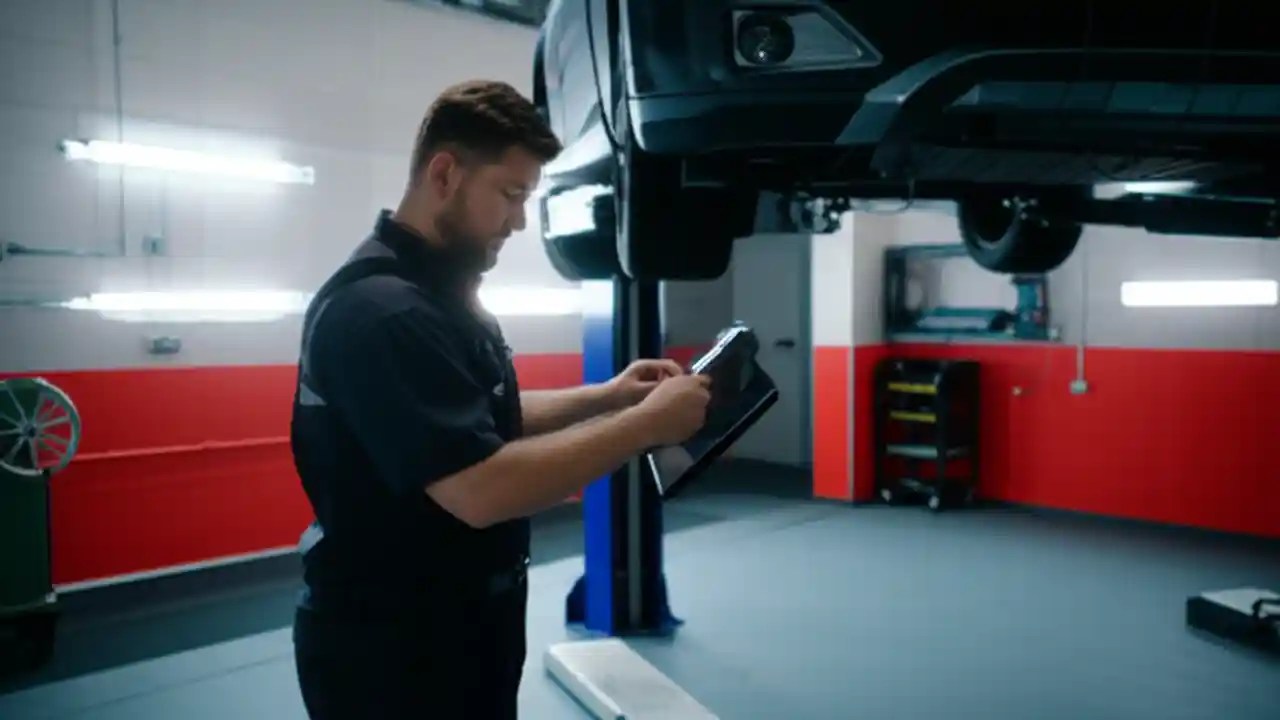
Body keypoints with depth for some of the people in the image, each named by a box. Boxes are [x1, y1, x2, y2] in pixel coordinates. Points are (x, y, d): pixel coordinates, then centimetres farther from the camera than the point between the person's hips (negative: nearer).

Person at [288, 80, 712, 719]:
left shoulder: (438, 293, 9)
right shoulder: (379, 309, -25)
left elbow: (490, 421, 16)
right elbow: (481, 489, -32)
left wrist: (606, 397, 3)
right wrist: (648, 424, -25)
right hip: (390, 652, -10)